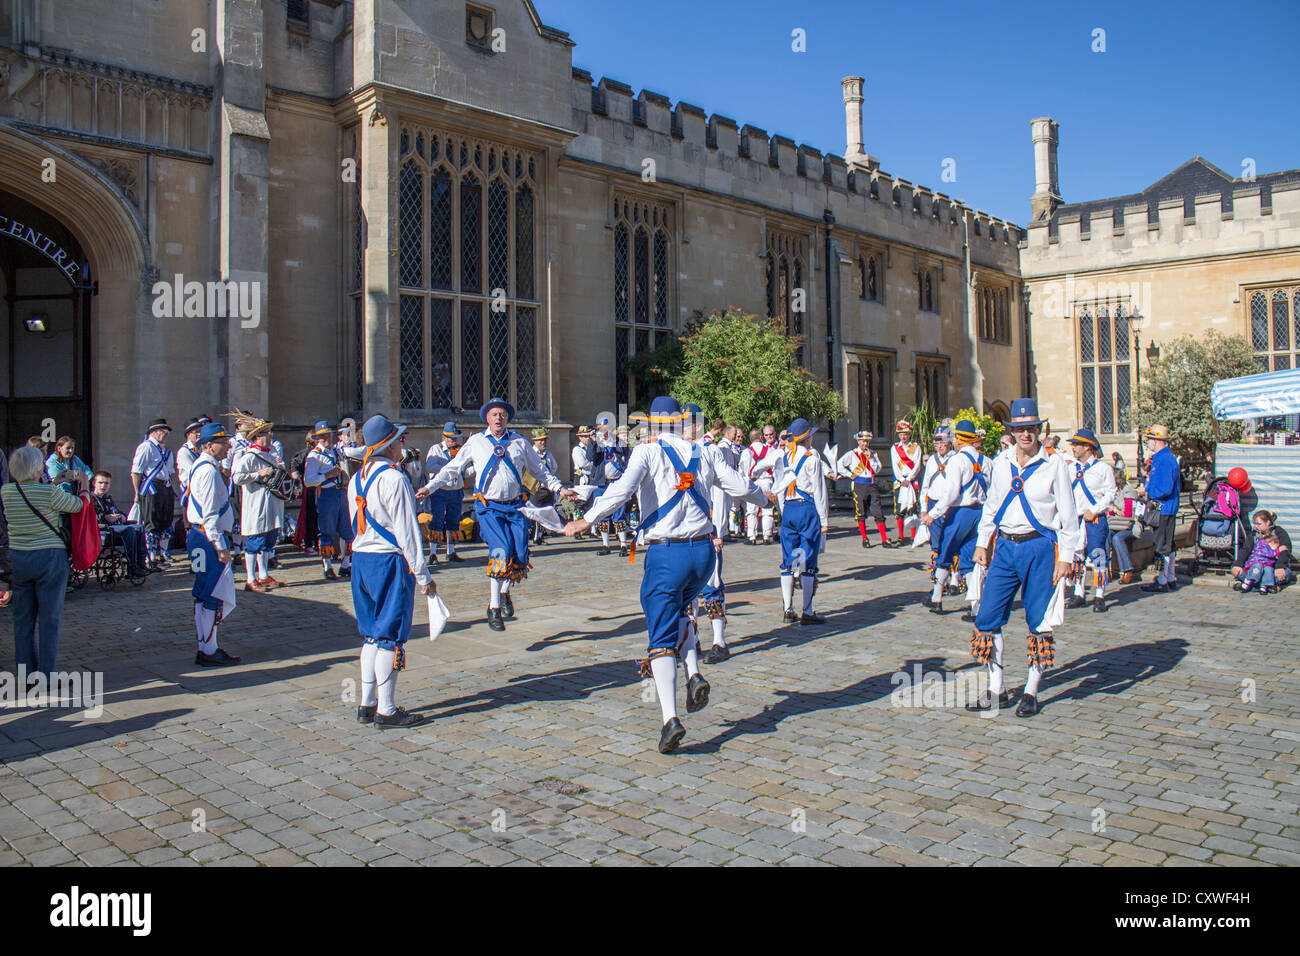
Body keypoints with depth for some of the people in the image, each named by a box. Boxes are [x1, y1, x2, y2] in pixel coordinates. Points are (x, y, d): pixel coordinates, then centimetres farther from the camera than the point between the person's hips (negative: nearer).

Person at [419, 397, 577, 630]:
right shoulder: (475, 442, 9)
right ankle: (494, 607, -5)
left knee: (520, 556, -7)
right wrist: (429, 487, 4)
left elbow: (539, 470, 22)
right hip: (489, 507, -2)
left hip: (515, 506, 2)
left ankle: (504, 593, 23)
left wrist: (560, 488, 17)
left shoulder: (519, 442, 12)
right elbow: (453, 469, 13)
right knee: (501, 551, -20)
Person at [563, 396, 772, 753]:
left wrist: (587, 520, -15)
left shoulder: (647, 452, -2)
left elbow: (623, 488, -19)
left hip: (666, 553, -4)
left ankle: (670, 718, -11)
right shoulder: (701, 454, 9)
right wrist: (764, 497, 36)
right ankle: (694, 675, 7)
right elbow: (740, 486, 16)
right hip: (703, 549, 4)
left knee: (662, 638, 1)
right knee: (678, 612, 29)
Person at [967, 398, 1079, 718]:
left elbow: (1068, 515, -1)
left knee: (1039, 621, 2)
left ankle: (1031, 692, 15)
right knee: (987, 617, 1)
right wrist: (982, 543, 14)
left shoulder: (1054, 465, -2)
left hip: (1039, 547, -4)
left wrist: (1065, 557, -6)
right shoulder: (1000, 464, 9)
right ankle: (996, 691, 12)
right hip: (1005, 547, 4)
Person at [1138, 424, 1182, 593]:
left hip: (1164, 509, -10)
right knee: (1167, 546, 15)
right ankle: (1171, 580, 23)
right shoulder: (1159, 458, 15)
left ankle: (1162, 583, 2)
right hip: (1162, 509, 10)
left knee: (1162, 547, -4)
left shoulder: (1165, 460, -18)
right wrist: (1147, 487, 12)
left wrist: (1146, 492, -12)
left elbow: (1165, 489, -24)